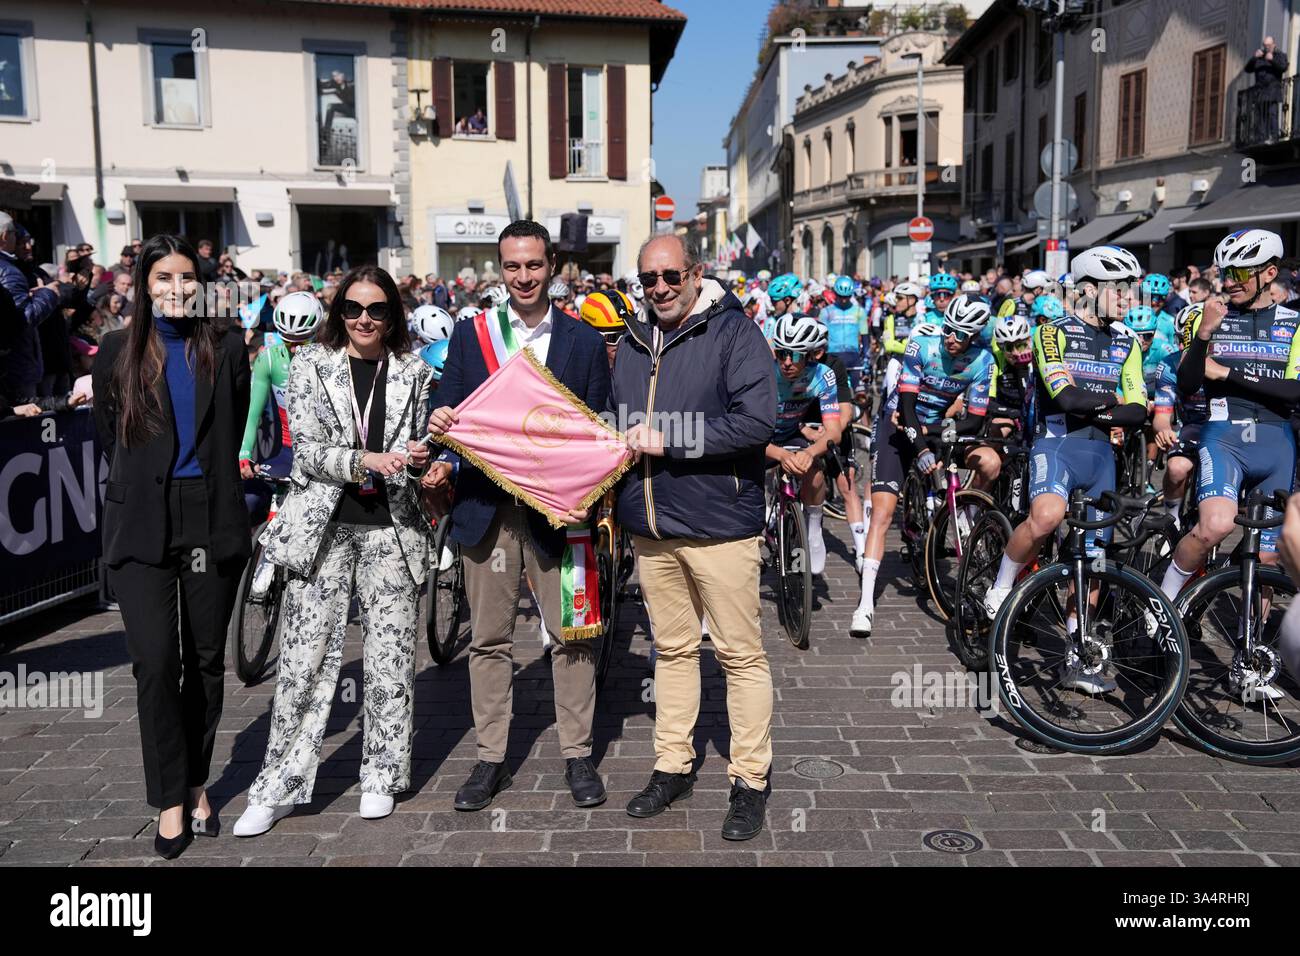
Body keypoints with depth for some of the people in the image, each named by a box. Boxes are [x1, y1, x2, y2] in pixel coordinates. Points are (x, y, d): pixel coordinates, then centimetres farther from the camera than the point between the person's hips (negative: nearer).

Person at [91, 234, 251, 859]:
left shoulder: (226, 349, 5)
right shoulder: (118, 351, 5)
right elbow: (109, 439, 13)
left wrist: (211, 489, 12)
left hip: (212, 521, 1)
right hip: (141, 524, 0)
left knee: (205, 661, 8)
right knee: (155, 662, -6)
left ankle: (195, 784, 23)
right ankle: (172, 799, 8)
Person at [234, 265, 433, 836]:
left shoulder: (413, 372, 7)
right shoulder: (311, 364, 5)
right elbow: (307, 448, -3)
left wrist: (418, 458, -11)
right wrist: (363, 462, -20)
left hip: (392, 527, 1)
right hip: (324, 526, -1)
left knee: (390, 655, 5)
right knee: (305, 658, 0)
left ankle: (382, 776, 20)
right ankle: (282, 785, 12)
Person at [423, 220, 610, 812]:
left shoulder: (584, 340, 4)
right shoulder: (470, 335, 7)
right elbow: (448, 415, 5)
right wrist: (442, 438, -19)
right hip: (486, 507, 1)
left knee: (570, 636, 5)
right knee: (489, 639, 9)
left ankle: (577, 756, 20)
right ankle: (491, 759, 22)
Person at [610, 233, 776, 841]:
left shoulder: (734, 332, -7)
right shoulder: (632, 345, 14)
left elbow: (757, 421, -18)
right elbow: (614, 421, 26)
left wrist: (670, 441, -17)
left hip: (719, 523, -6)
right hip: (651, 525, 6)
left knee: (741, 654, 2)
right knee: (672, 648, 15)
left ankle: (751, 779, 15)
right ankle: (673, 767, 27)